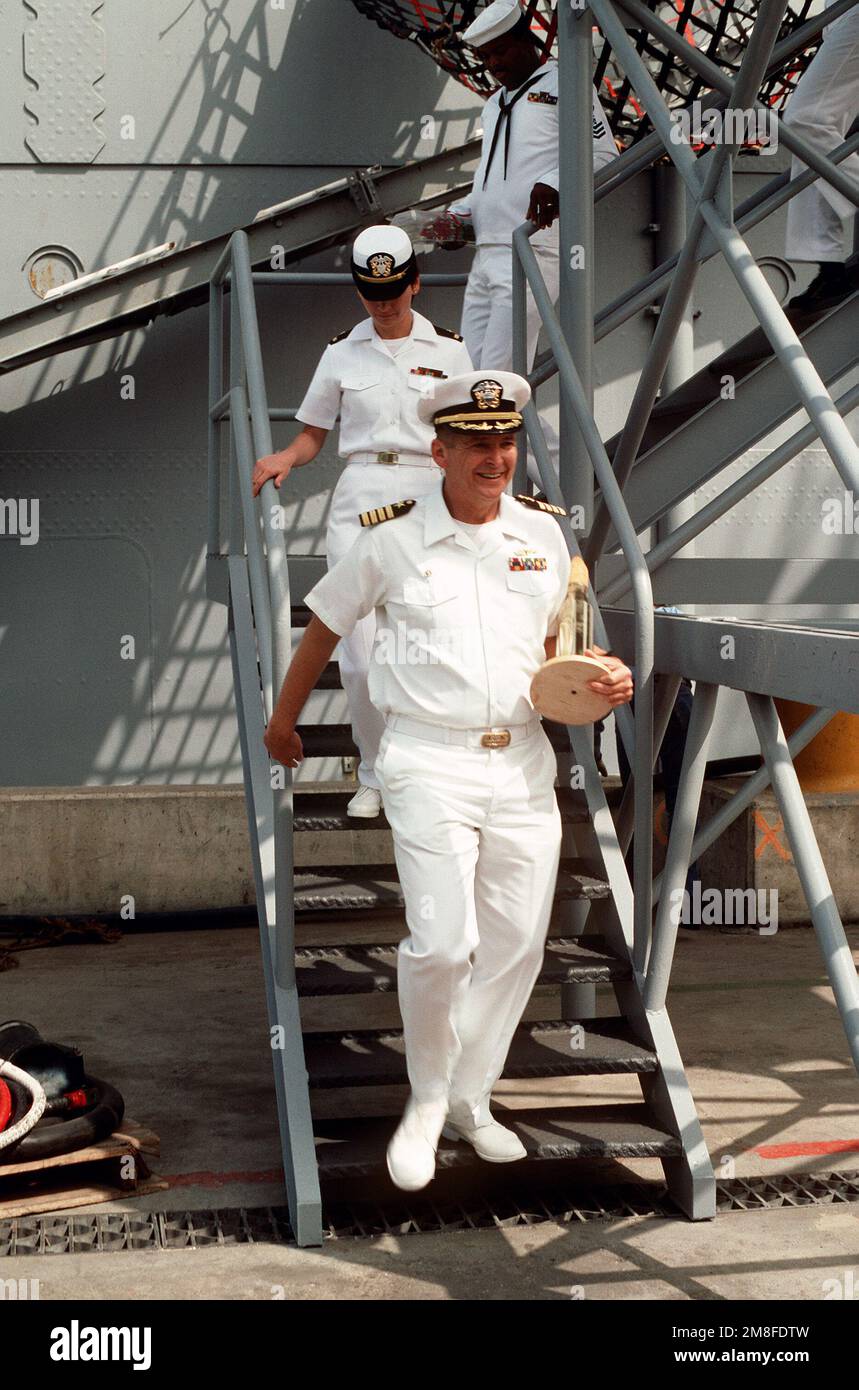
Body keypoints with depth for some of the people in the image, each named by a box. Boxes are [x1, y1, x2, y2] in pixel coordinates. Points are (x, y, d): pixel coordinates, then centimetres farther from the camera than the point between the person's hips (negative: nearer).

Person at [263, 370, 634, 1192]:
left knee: (517, 943, 6)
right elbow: (323, 630, 11)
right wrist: (283, 721, 21)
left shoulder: (543, 532, 8)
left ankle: (470, 1100, 26)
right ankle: (426, 1099, 12)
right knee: (441, 944, -14)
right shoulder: (391, 539, -3)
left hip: (522, 761, 4)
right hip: (428, 763, -4)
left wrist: (599, 682, -1)